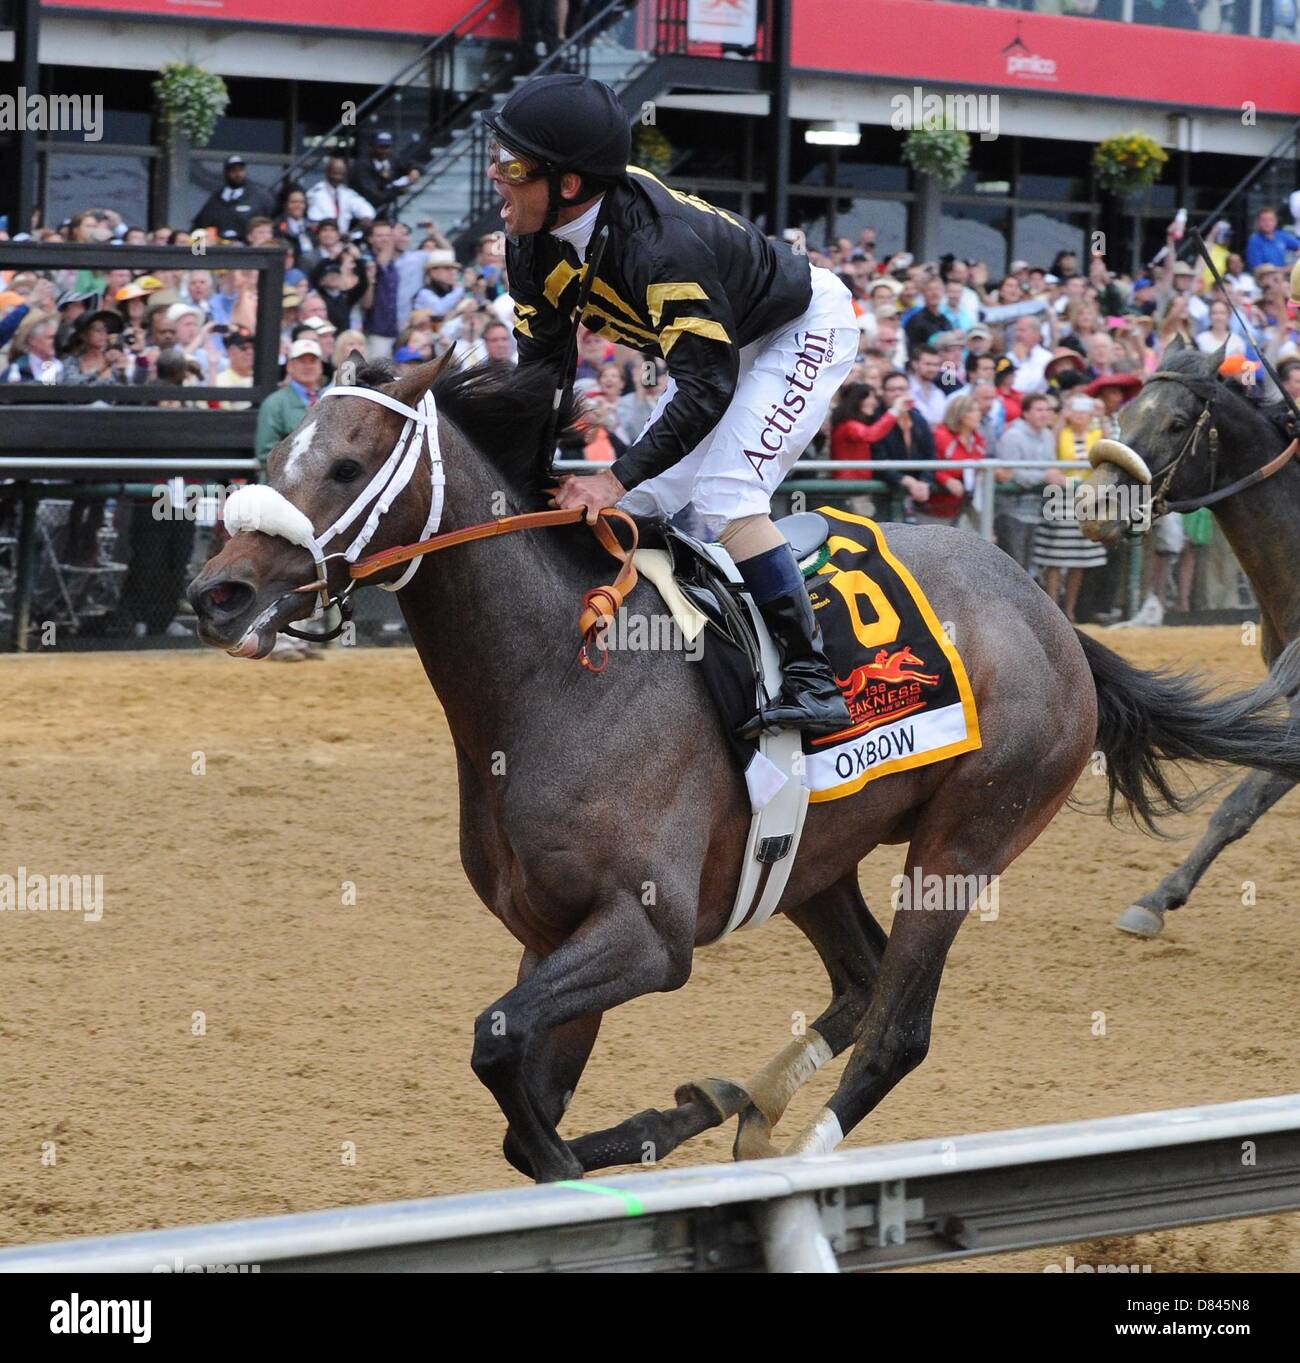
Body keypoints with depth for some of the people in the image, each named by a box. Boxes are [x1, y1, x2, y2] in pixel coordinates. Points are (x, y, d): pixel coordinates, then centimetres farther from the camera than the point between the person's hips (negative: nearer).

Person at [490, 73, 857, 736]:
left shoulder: (660, 244, -40)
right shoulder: (533, 242, -15)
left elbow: (707, 388, -39)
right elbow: (540, 362, -4)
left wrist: (618, 477, -44)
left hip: (803, 331, -9)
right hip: (717, 346, 9)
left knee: (723, 494, -26)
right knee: (638, 506, 6)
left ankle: (813, 679, -26)